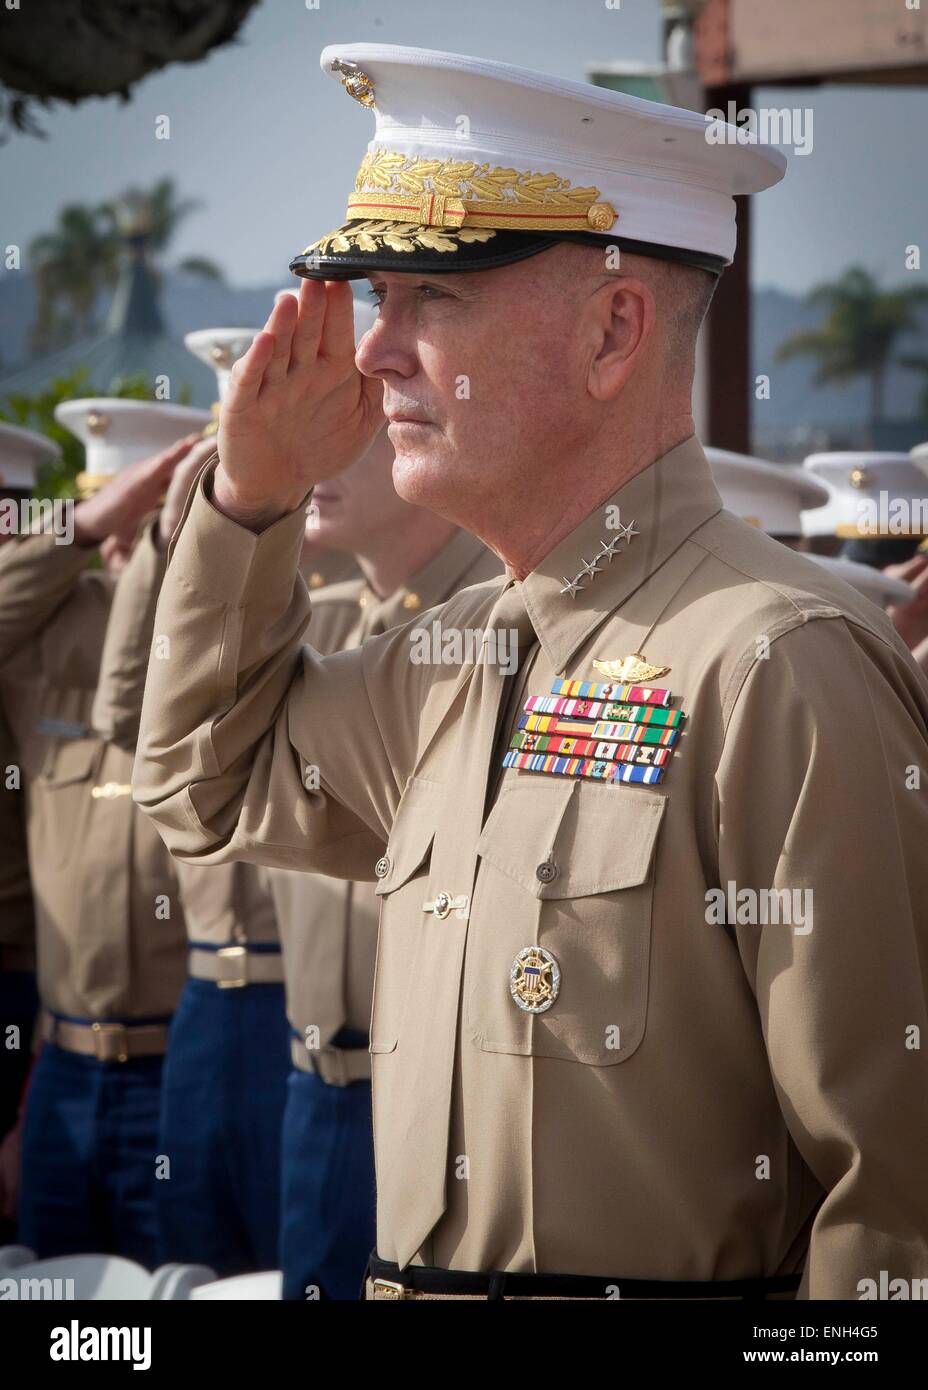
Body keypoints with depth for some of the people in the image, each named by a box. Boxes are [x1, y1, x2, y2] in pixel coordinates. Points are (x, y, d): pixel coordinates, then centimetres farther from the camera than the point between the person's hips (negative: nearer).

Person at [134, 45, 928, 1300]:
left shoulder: (775, 664, -18)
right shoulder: (461, 659, 9)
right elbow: (210, 785, 25)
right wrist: (253, 493, 12)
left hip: (680, 1291, -8)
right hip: (419, 1280, 8)